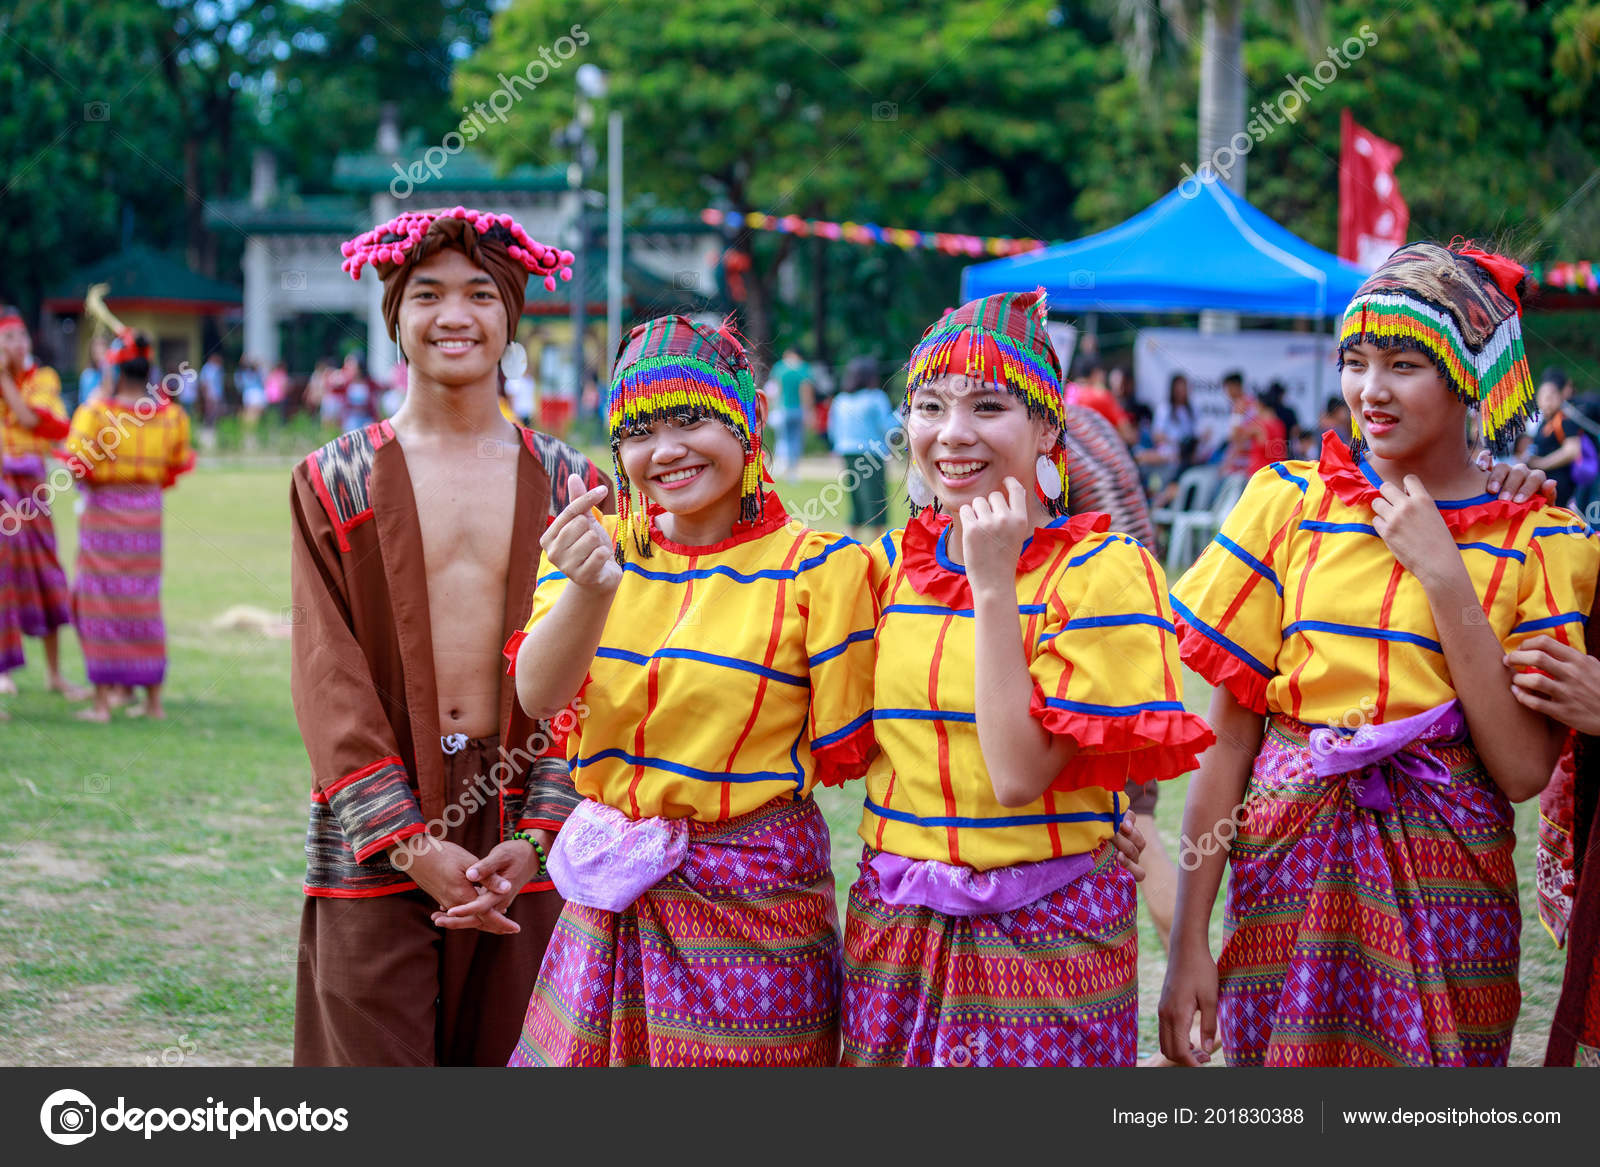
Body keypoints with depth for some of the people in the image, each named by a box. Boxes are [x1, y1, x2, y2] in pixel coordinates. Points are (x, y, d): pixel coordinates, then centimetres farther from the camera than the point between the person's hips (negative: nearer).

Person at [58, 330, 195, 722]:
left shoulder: (94, 414, -13)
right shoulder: (171, 416, -1)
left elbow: (79, 468, -16)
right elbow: (176, 466, 7)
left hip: (104, 514, -4)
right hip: (148, 514, 4)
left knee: (100, 601, 3)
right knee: (144, 602, 13)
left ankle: (102, 700, 2)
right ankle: (153, 699, 16)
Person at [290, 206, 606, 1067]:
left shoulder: (567, 486, 9)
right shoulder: (335, 482, 5)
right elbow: (328, 678, -2)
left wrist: (536, 838, -9)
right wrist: (410, 842, -11)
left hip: (521, 828, 1)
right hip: (376, 834, -1)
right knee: (373, 1060, -5)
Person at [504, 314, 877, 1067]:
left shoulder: (819, 568, -8)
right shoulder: (601, 545, 4)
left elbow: (840, 755, -3)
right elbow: (538, 695, -13)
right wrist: (590, 588, -29)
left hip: (750, 903, -4)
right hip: (610, 893, 4)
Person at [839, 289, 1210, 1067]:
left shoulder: (1100, 571, -10)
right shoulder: (890, 564, 5)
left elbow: (1019, 775, -18)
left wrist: (994, 586, -19)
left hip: (1043, 939, -4)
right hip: (894, 929, 4)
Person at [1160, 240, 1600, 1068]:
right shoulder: (1291, 503, 2)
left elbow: (1524, 770, -10)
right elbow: (1229, 730, 0)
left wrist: (1443, 574, -13)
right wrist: (1188, 940, -3)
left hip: (1444, 877, -1)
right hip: (1287, 863, 1)